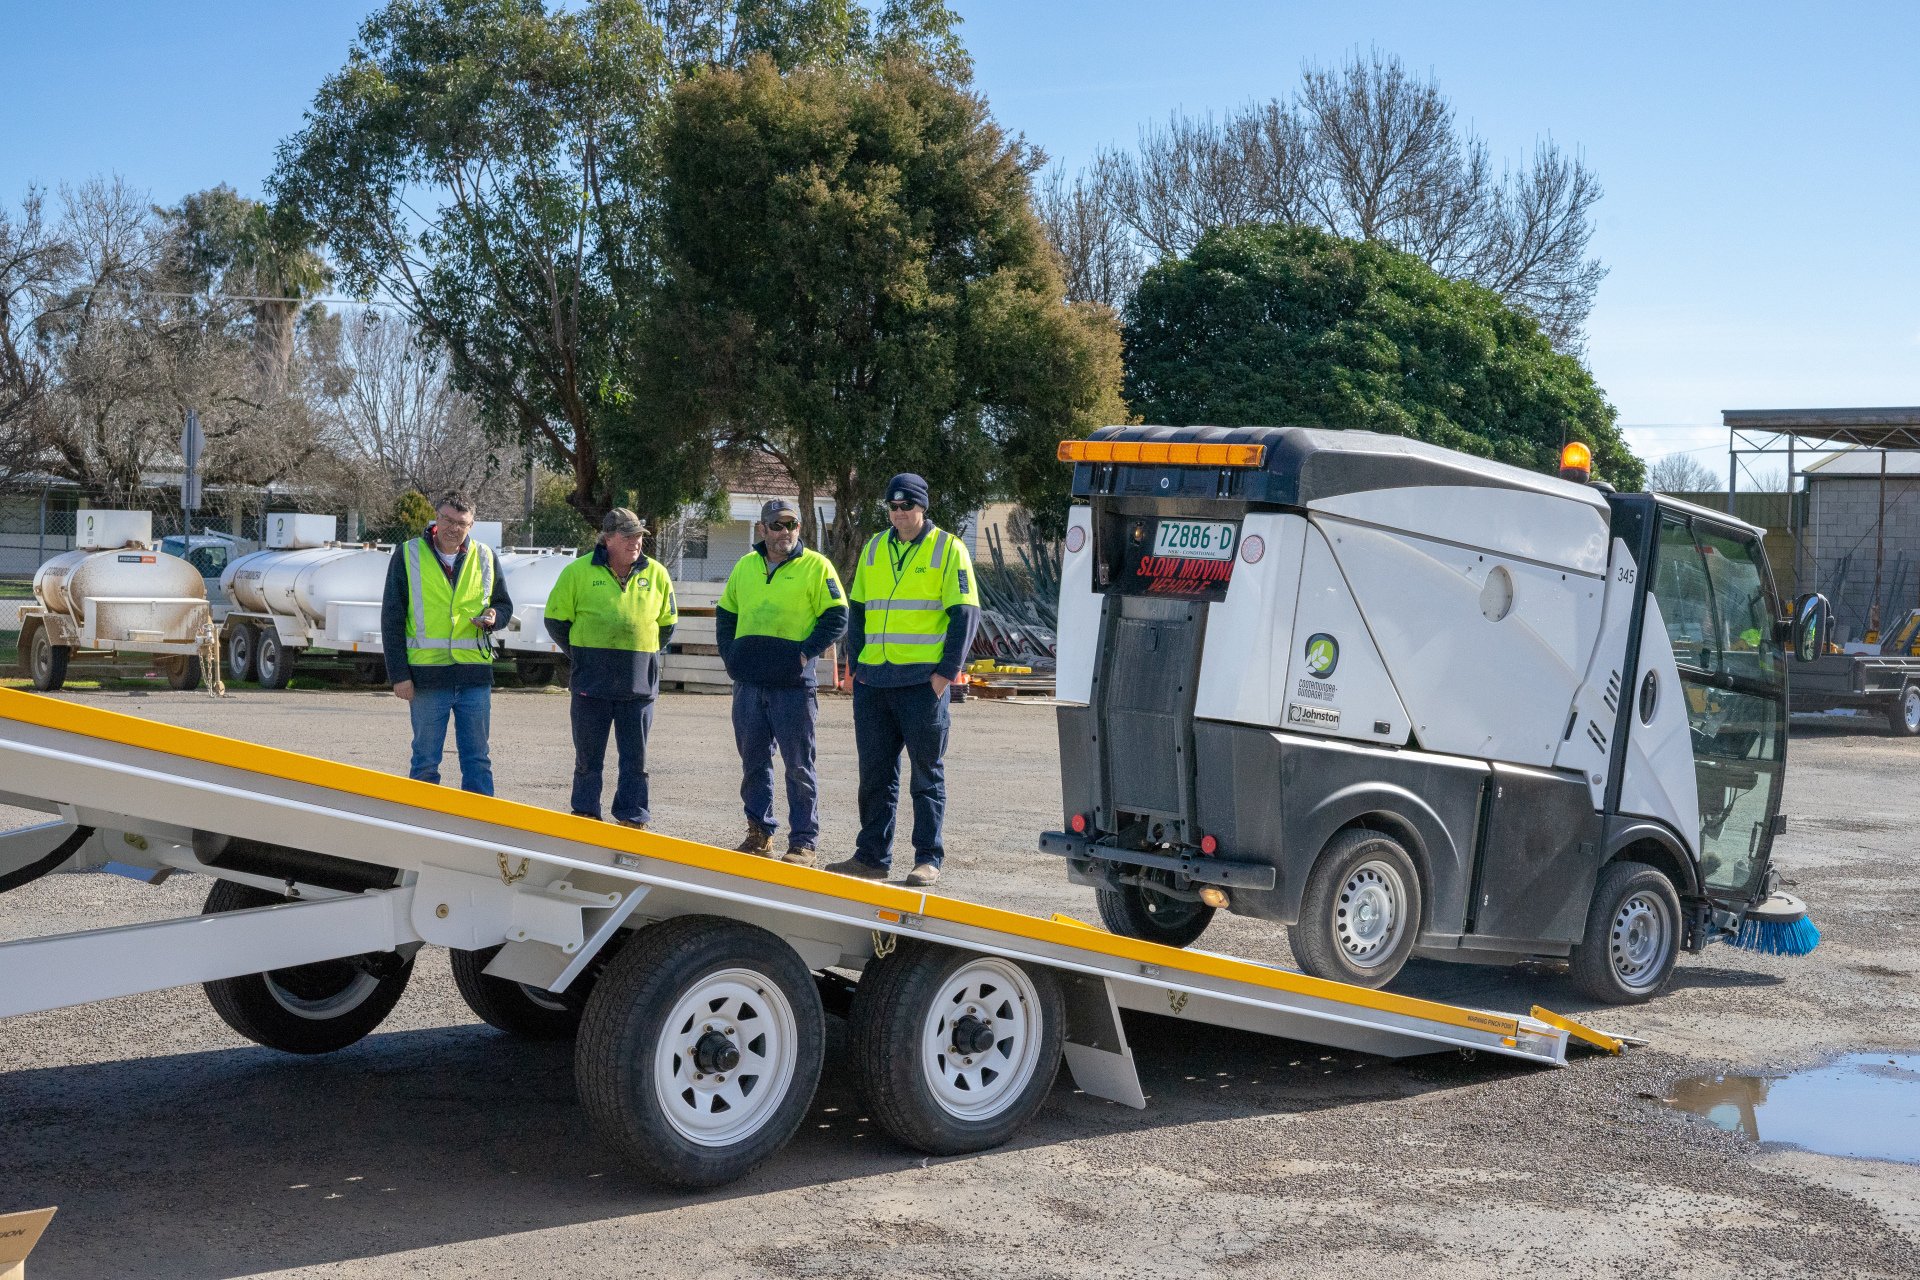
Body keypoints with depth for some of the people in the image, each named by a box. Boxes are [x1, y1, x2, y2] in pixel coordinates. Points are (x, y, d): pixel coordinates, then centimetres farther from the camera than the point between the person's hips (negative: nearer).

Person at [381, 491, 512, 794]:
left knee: (477, 760, 5)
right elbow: (391, 618, 2)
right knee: (425, 761, 5)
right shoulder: (408, 555, 1)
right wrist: (398, 673, -5)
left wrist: (493, 616, -6)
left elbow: (504, 605, 19)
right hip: (426, 674, -2)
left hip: (475, 675, 2)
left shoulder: (485, 557, 8)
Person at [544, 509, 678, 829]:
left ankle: (633, 821, 13)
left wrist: (645, 655, 12)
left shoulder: (656, 574, 7)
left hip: (639, 684, 2)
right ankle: (585, 819, 15)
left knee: (635, 759, 6)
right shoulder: (579, 571, 0)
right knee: (589, 758, 6)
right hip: (591, 683, -2)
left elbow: (666, 623, 19)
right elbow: (556, 619, 7)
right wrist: (580, 655, 6)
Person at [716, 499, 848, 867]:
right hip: (748, 683, 5)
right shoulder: (746, 566, 14)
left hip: (793, 684, -5)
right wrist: (729, 654, 9)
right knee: (753, 762, 10)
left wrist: (805, 654, -11)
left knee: (799, 765, -1)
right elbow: (725, 614, 23)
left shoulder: (816, 566, -1)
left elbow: (837, 618, -4)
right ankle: (760, 833, 21)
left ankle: (803, 842, 4)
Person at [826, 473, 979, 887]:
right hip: (874, 681, 5)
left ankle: (928, 860, 7)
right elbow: (857, 609, 19)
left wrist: (946, 671, -11)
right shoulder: (874, 549, 14)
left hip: (923, 682, -5)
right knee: (874, 773, 8)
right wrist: (857, 663, 8)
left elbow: (965, 613, -5)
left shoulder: (948, 550, -1)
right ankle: (872, 856, 16)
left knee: (927, 774, 1)